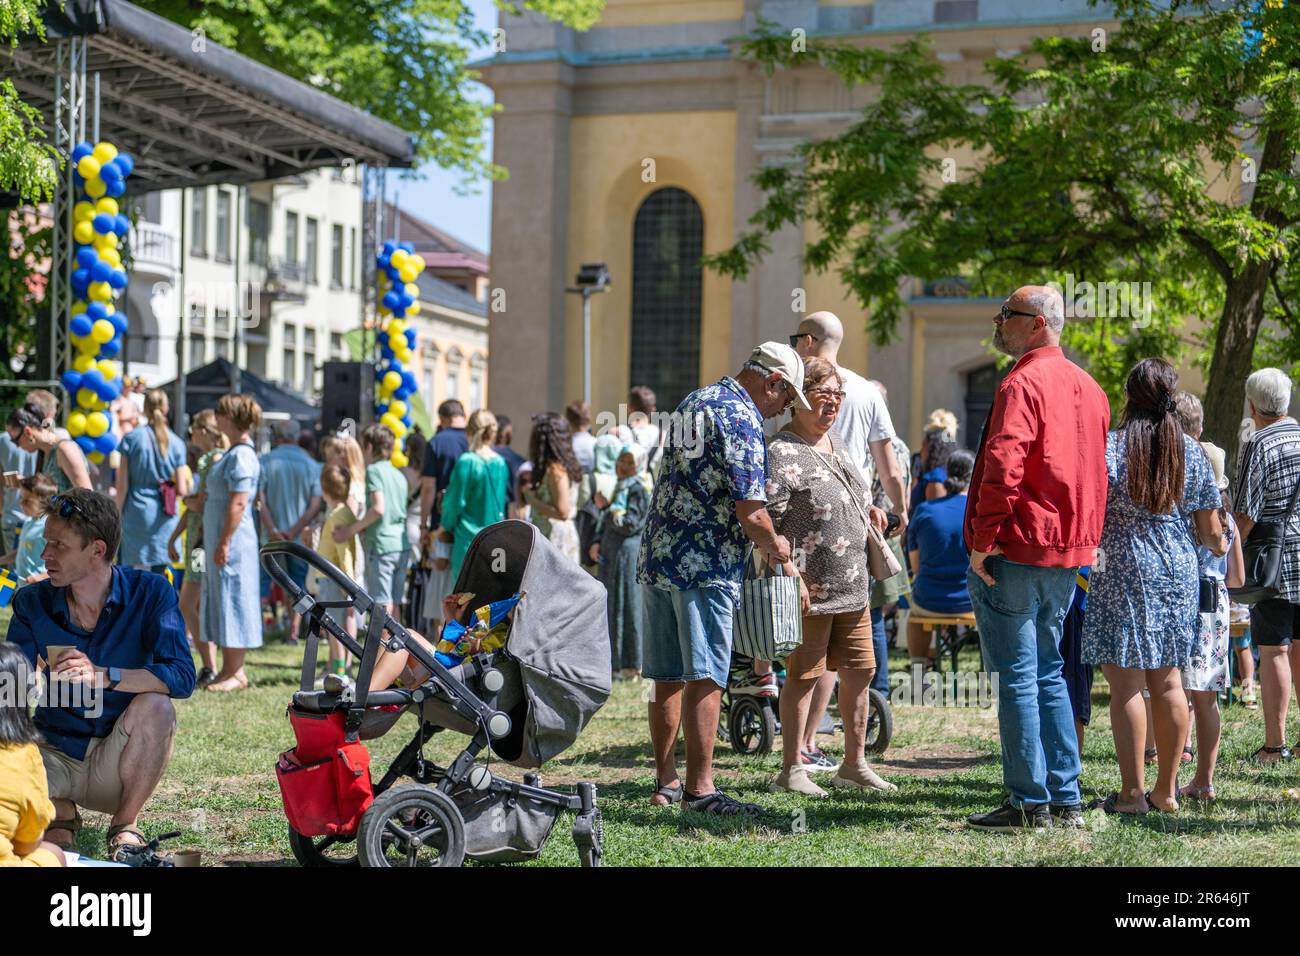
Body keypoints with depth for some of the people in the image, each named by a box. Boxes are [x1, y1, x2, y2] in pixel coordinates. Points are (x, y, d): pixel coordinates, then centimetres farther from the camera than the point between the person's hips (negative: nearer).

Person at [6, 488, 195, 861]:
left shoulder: (150, 592, -9)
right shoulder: (32, 603, -2)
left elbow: (182, 677, -23)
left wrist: (105, 676, -36)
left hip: (116, 763, -1)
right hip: (56, 756, 1)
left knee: (156, 707, -31)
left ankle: (125, 825, -8)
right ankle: (60, 813, 7)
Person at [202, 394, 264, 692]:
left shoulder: (242, 456, -16)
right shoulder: (233, 453, 16)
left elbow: (238, 504, -22)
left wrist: (224, 543, -22)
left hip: (233, 542, -10)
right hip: (219, 539, 10)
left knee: (232, 601, -5)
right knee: (222, 601, 12)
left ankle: (235, 673, 0)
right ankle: (229, 669, 18)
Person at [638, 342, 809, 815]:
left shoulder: (692, 401, 18)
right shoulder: (742, 417, -11)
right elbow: (750, 509, -18)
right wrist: (775, 545, 2)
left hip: (656, 558, 9)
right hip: (705, 567, -9)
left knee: (668, 678, 13)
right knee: (704, 679, -7)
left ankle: (666, 781, 19)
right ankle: (699, 789, -7)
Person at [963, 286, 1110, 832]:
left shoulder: (1022, 383, -14)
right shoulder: (1087, 387, 15)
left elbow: (1002, 466, -26)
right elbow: (1096, 472, 18)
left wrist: (983, 541, -19)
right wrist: (1086, 543, 19)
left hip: (1017, 550, -9)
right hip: (1069, 554, 9)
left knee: (1018, 678, -2)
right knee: (1048, 674, 15)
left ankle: (1031, 804, 1)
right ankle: (1065, 801, 17)